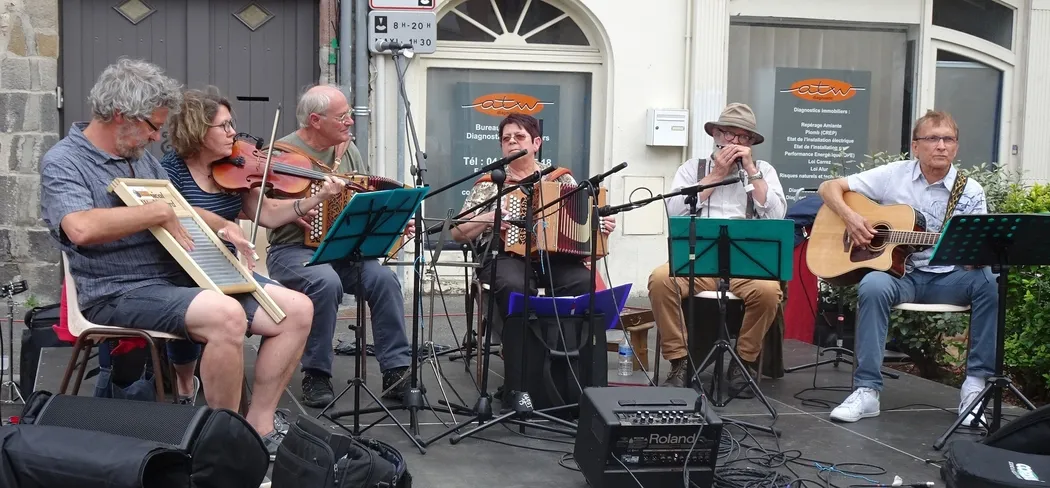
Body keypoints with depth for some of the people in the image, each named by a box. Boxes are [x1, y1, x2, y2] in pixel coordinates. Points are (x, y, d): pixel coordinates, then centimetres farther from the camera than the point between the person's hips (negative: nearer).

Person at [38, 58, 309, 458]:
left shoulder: (141, 156, 16)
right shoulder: (62, 163, -8)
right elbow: (81, 229, -29)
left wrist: (223, 226, 7)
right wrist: (159, 212, -21)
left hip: (184, 276, 8)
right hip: (121, 292, -8)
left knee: (297, 310, -6)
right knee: (226, 315, -36)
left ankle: (259, 429, 0)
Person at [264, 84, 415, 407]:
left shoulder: (348, 150, 10)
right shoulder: (281, 153, -7)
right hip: (294, 251, -4)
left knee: (383, 278, -24)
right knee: (326, 282, -35)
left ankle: (397, 370, -16)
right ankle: (316, 375, -17)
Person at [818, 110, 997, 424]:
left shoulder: (971, 192, 4)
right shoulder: (894, 175, 2)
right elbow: (829, 187, 4)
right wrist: (849, 216, -15)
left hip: (946, 278, 2)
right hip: (897, 272, -1)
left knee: (988, 281, -29)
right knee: (873, 285, -35)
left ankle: (975, 384, -18)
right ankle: (867, 391, -30)